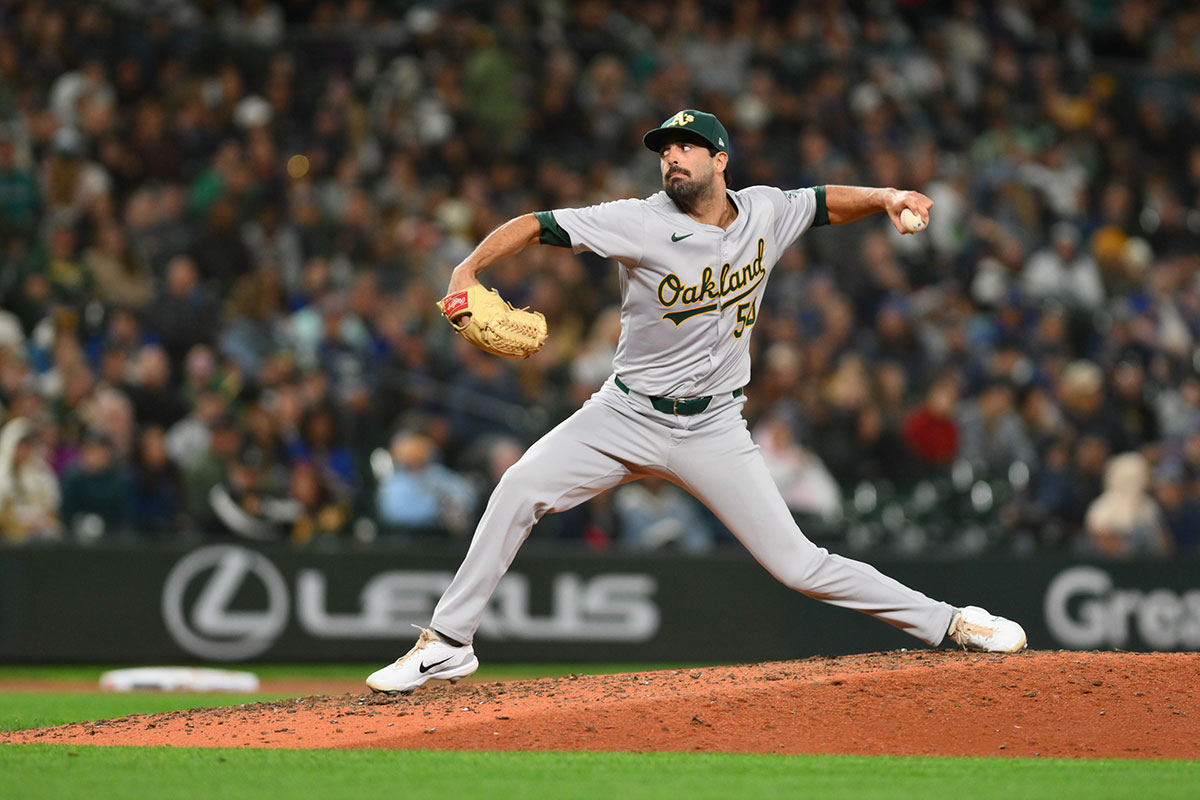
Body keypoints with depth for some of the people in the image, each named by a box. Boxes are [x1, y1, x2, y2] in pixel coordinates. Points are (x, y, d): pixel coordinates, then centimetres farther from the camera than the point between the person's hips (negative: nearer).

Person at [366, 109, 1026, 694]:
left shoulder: (766, 212, -1)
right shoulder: (638, 224, -12)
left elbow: (828, 204, 16)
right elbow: (534, 226, -15)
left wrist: (888, 198, -3)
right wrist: (469, 267, -30)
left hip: (714, 429, 1)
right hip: (627, 416, -1)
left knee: (797, 565, -6)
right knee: (521, 487, -21)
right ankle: (447, 645, -11)